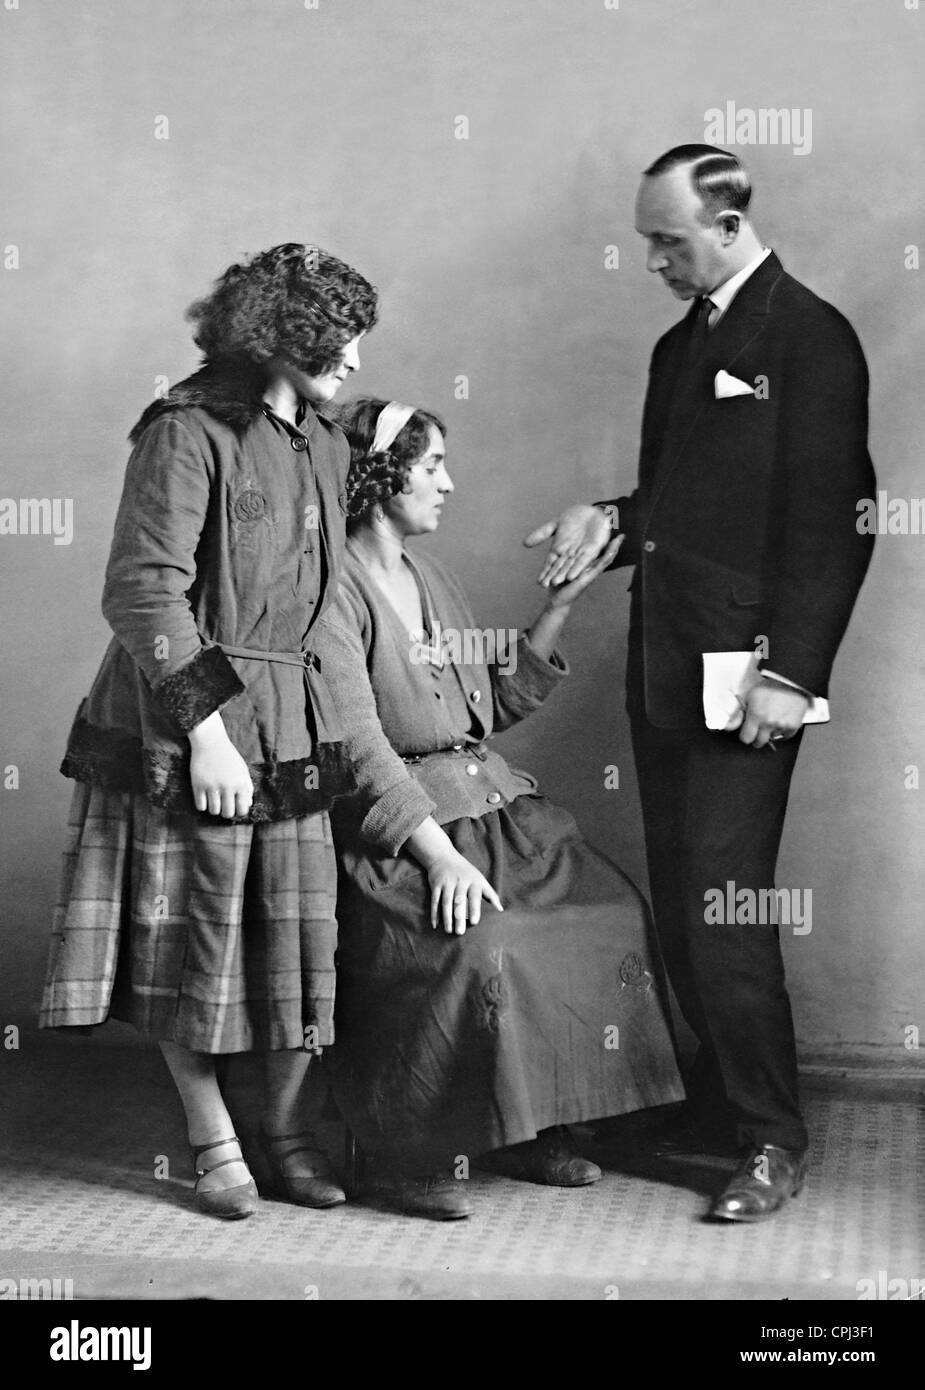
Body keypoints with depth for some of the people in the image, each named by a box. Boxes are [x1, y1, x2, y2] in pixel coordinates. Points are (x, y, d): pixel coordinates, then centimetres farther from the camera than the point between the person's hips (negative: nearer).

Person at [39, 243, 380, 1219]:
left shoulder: (324, 444, 12)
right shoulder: (187, 433, -12)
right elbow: (142, 591, -17)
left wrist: (323, 703, 16)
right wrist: (205, 726, -20)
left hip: (290, 720, 7)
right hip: (186, 716, -7)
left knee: (301, 928, 7)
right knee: (193, 936, 4)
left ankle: (288, 1133, 21)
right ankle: (213, 1142, 18)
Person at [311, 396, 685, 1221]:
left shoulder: (432, 579, 18)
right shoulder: (334, 588, -8)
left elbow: (496, 703, 19)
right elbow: (357, 741, -17)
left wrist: (560, 609, 13)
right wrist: (438, 852, -24)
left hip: (488, 802, 8)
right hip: (396, 821, -8)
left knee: (607, 910, -9)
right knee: (473, 947, -30)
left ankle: (534, 1128, 1)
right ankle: (423, 1154, -10)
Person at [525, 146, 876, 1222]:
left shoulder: (808, 337, -8)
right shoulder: (680, 345, 19)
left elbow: (832, 520, -14)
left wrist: (789, 672, -18)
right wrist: (612, 522, 6)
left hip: (745, 676, -8)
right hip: (664, 669, 8)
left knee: (725, 912, -8)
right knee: (677, 910, 11)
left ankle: (772, 1143, 5)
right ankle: (713, 1107, 24)